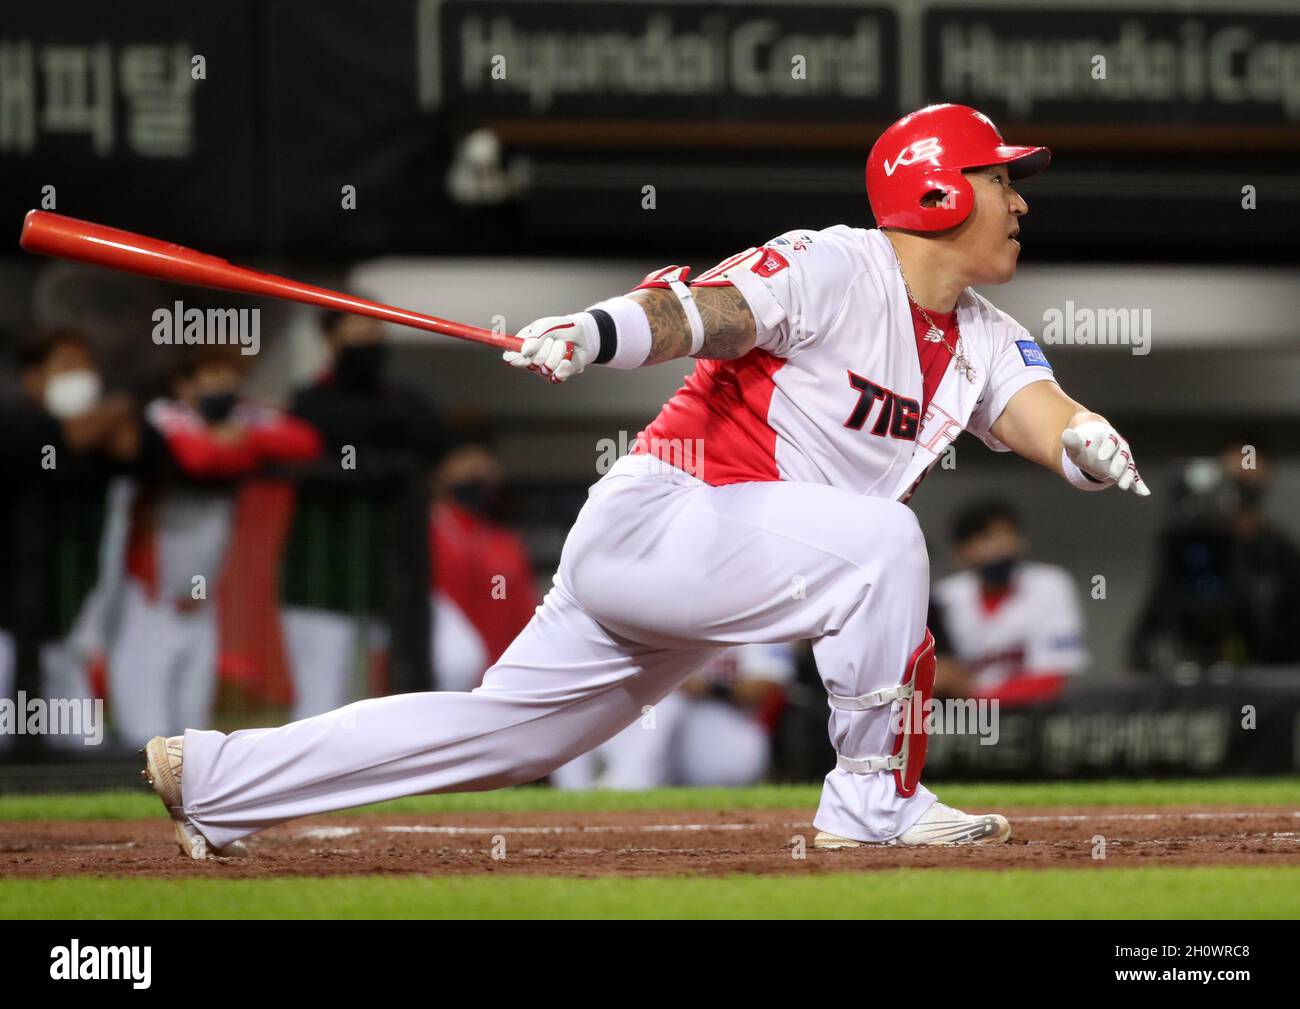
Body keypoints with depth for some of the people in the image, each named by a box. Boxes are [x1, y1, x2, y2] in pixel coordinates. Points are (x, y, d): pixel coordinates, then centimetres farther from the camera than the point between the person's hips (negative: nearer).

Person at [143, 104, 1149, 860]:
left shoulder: (981, 343, 11)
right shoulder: (835, 269, -13)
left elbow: (1050, 422, -3)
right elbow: (699, 309, -27)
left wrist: (1089, 442, -28)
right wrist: (593, 333, -47)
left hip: (706, 563, 8)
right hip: (651, 520, -8)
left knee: (501, 731, 9)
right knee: (881, 541, -26)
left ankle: (209, 776, 15)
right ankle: (875, 802, -16)